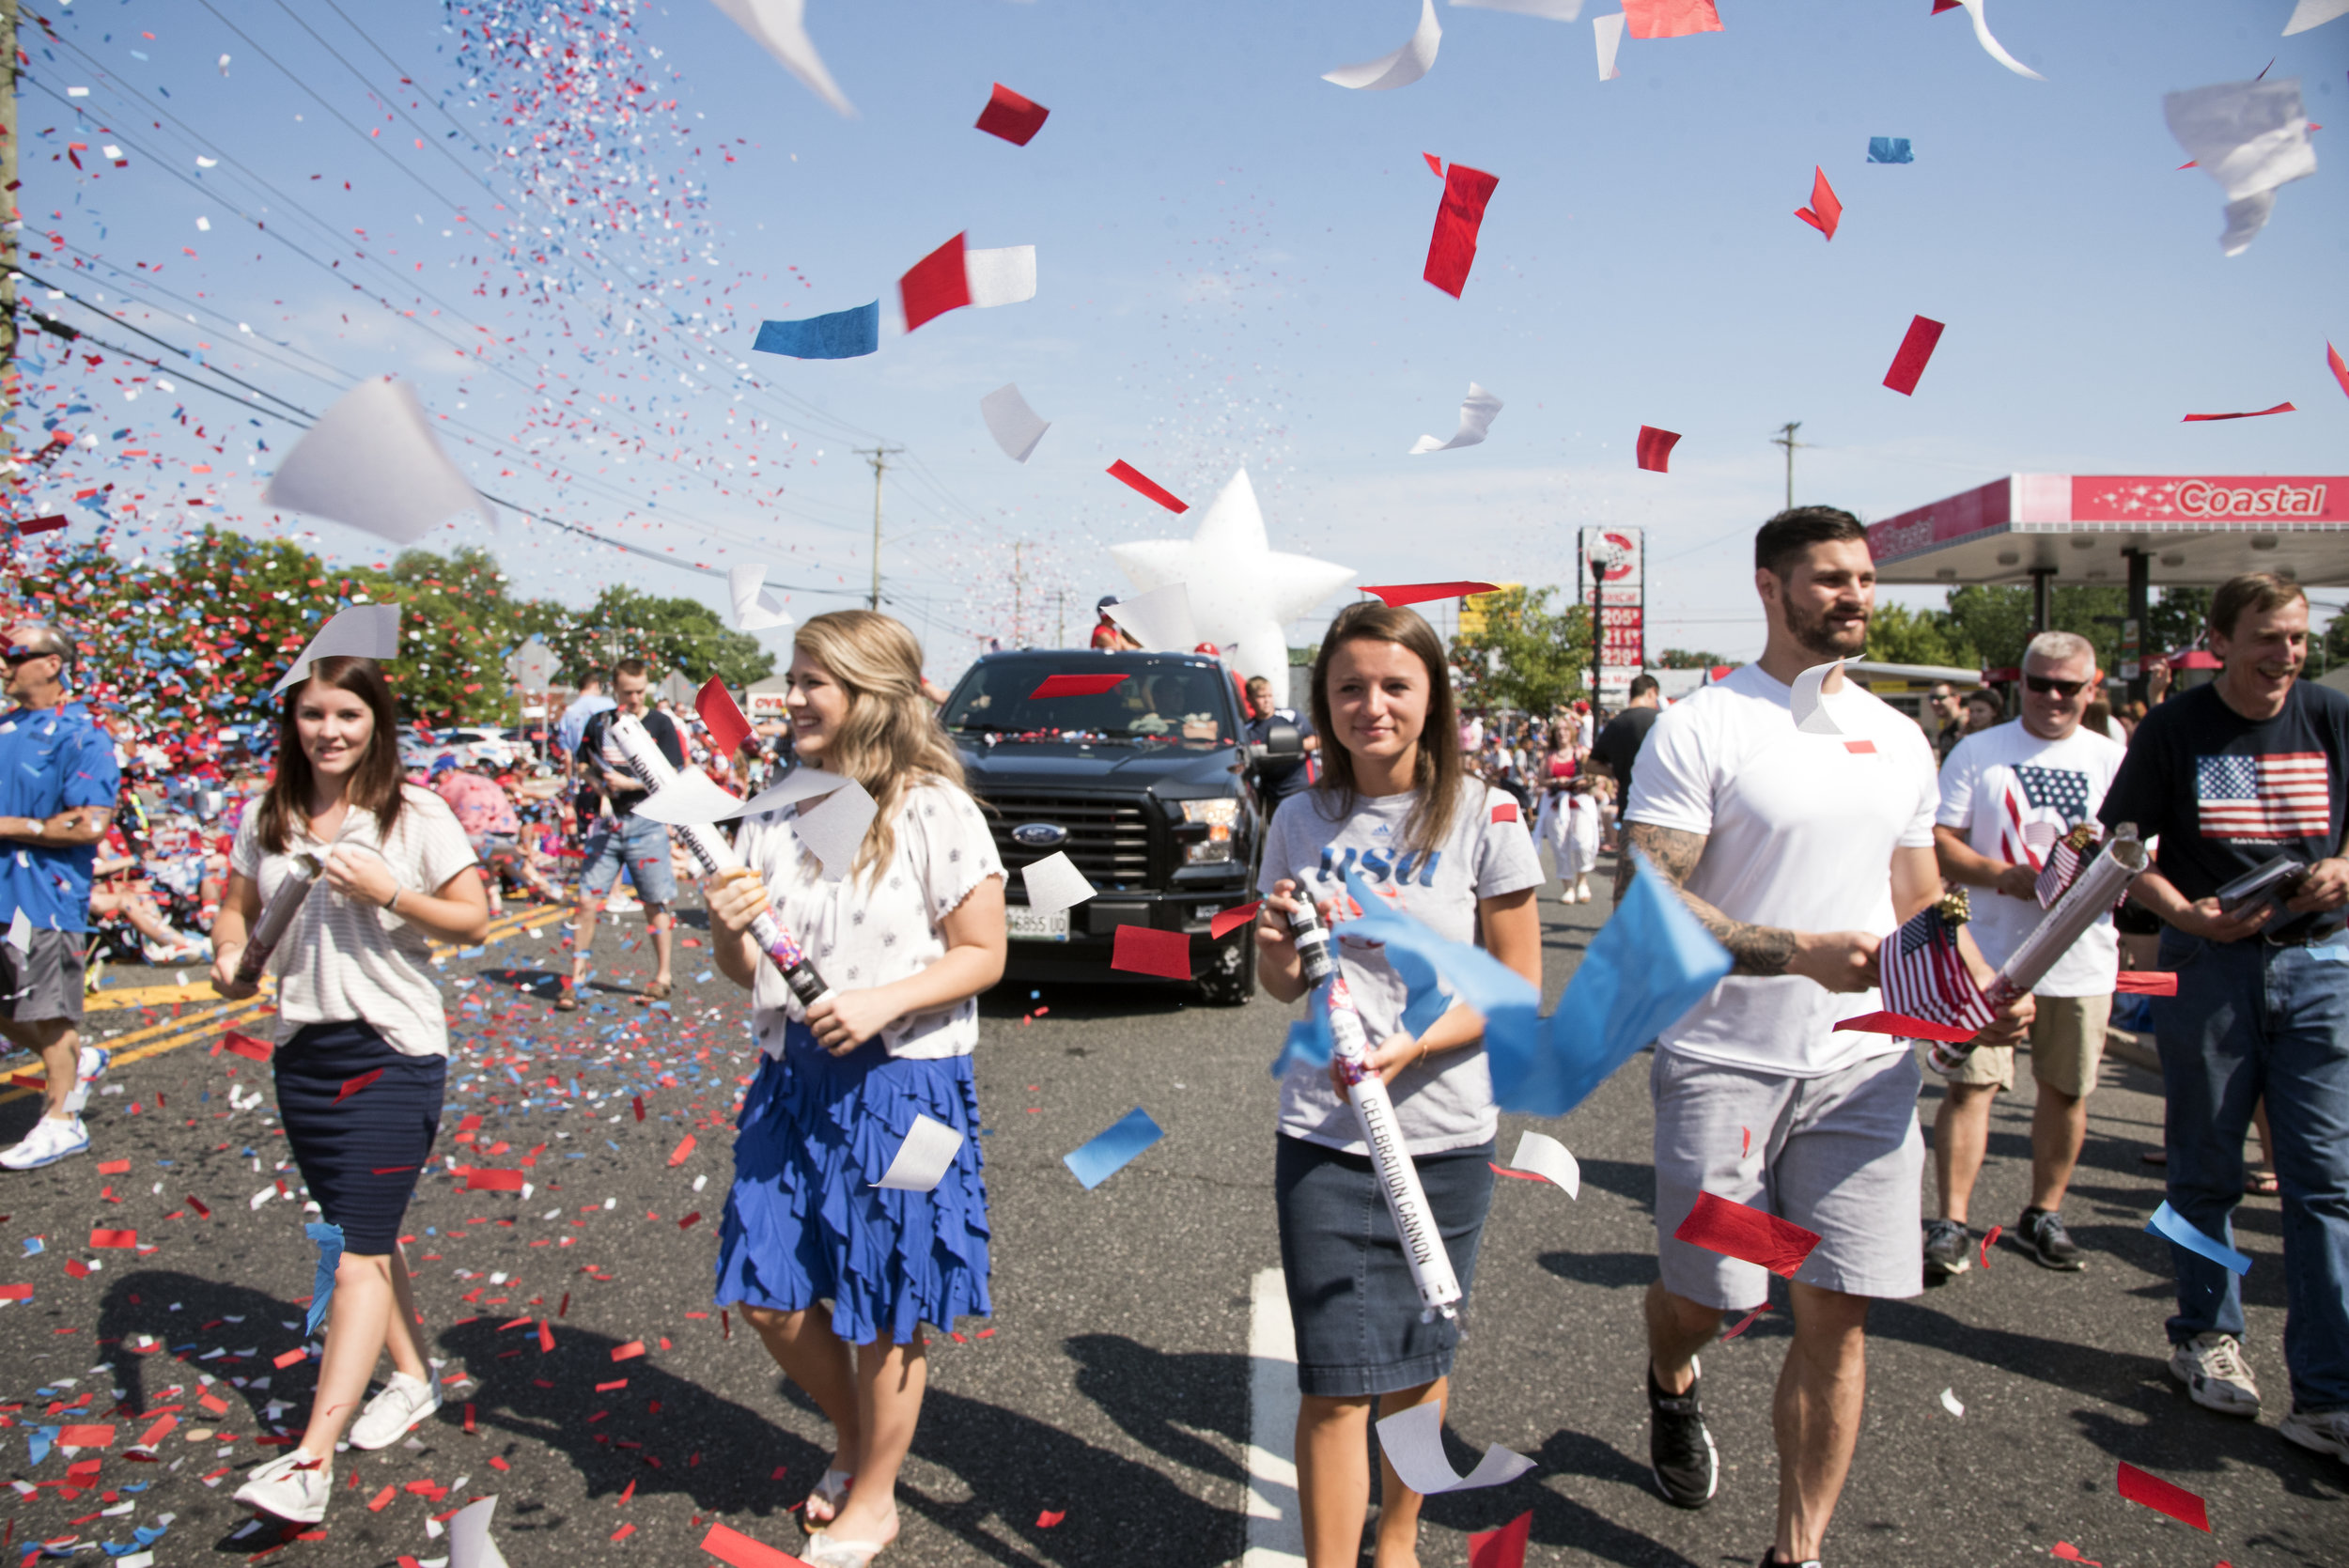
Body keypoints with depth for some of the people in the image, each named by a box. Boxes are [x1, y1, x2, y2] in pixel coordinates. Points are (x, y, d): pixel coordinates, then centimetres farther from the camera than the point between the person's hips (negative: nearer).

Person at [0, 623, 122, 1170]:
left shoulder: (80, 735, -12)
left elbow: (91, 823, -19)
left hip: (46, 890, -8)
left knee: (48, 1012, 2)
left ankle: (62, 1121, 14)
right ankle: (79, 1062, 36)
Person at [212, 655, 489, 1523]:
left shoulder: (415, 815, -7)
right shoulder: (266, 818, 6)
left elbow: (475, 920, -6)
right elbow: (238, 908, 16)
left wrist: (388, 894, -19)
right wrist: (229, 954, -5)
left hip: (394, 1052, -6)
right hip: (302, 1051, 6)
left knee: (361, 1243, -8)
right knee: (355, 1232, 17)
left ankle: (311, 1459, -8)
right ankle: (413, 1372, 36)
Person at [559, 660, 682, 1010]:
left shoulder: (660, 724, 2)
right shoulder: (598, 723, 10)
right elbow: (586, 768, 18)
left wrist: (629, 783, -13)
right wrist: (600, 788, -2)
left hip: (646, 821, -2)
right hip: (606, 822, 3)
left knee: (655, 903, 3)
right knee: (587, 902, -2)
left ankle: (662, 977, 14)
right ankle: (576, 979, 5)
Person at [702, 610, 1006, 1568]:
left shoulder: (933, 810, -10)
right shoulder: (775, 814, 6)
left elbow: (982, 955, -9)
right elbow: (746, 974, 12)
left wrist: (882, 1002, -22)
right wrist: (727, 932, -11)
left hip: (902, 1083, -5)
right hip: (791, 1078, 6)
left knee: (885, 1307, 7)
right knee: (767, 1295, 11)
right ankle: (854, 1438, 39)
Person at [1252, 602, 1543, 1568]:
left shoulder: (1482, 818, -5)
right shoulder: (1301, 821, 2)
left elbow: (1516, 984, -3)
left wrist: (1409, 1049, -18)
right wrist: (1281, 954, -13)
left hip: (1445, 1136, 0)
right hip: (1324, 1137, 1)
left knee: (1416, 1361, 14)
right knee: (1336, 1379, 0)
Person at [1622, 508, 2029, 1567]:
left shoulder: (1899, 738, 11)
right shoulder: (1699, 729, -8)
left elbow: (1921, 899, 18)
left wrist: (1984, 989, 0)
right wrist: (1797, 950, -24)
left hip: (1864, 1067, 4)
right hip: (1724, 1063, -4)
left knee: (1836, 1319, 4)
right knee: (1703, 1297, 7)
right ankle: (1671, 1385, 44)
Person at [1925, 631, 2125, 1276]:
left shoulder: (2113, 759, 9)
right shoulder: (1978, 751, 4)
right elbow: (1938, 842, -1)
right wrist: (2004, 876, -17)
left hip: (2081, 957, 3)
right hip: (1991, 951, -2)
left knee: (2065, 1089, 10)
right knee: (1971, 1083, -6)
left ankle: (2044, 1216, 28)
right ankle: (1951, 1225, -2)